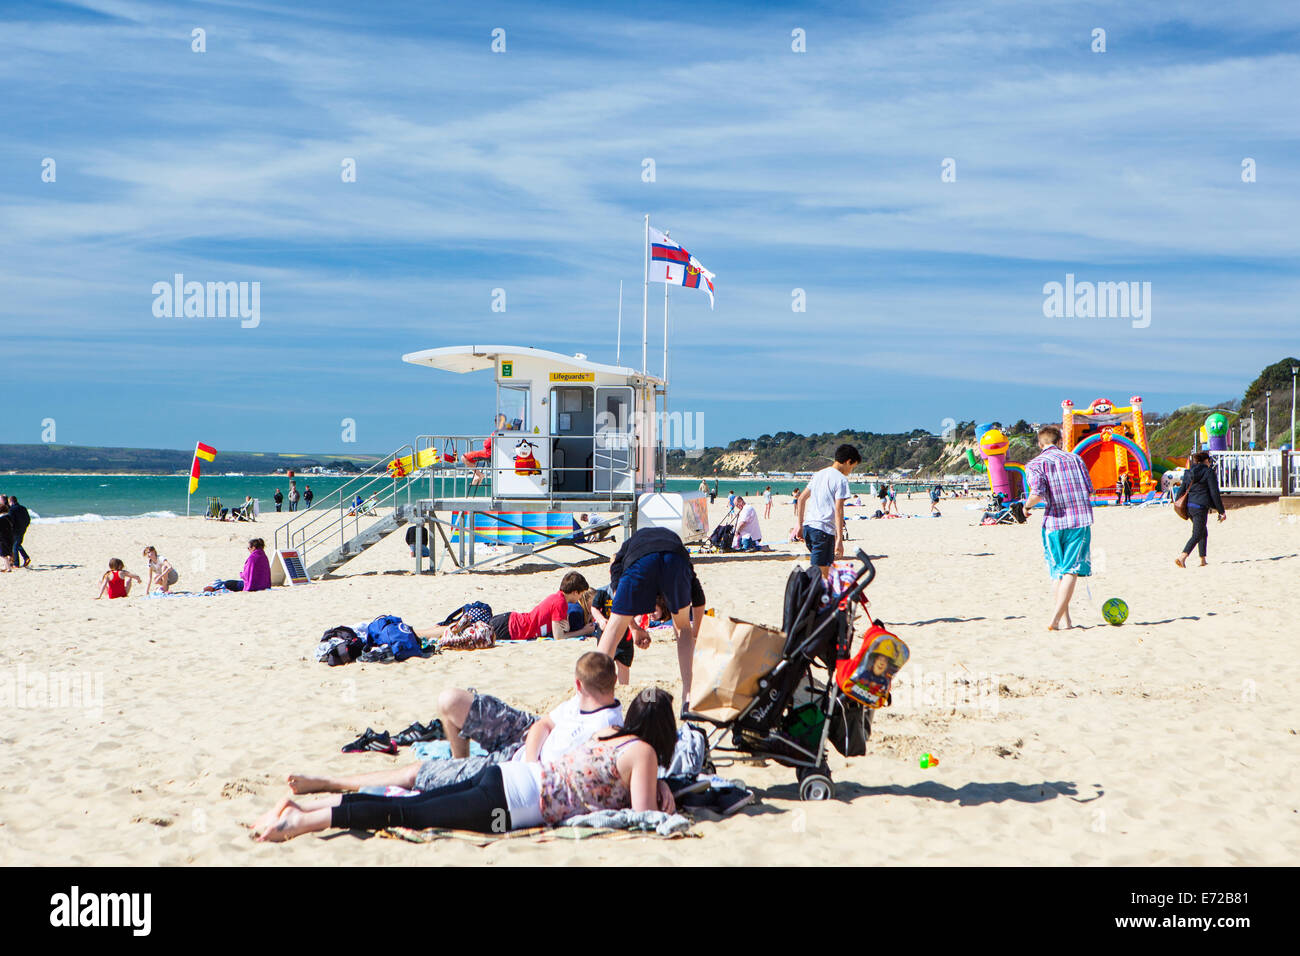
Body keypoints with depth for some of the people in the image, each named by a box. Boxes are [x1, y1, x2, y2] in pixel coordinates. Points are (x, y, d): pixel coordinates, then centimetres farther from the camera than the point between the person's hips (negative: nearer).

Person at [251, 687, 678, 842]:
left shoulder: (611, 733, 18)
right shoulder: (643, 752, -7)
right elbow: (642, 814, -12)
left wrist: (652, 788, 26)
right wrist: (659, 797, 7)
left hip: (506, 776, 7)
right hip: (509, 805, -7)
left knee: (402, 806, 5)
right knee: (406, 814, -10)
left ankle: (300, 805, 2)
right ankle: (300, 822, -13)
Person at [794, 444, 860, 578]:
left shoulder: (819, 474, 18)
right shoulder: (841, 479, -7)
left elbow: (802, 498, 21)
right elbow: (838, 510, -14)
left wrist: (799, 524, 25)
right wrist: (839, 540, -16)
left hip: (808, 527, 8)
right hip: (824, 529, -8)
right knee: (821, 574, -7)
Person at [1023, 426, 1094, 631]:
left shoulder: (1035, 464, 1)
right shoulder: (1074, 458, 10)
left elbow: (1037, 494, -15)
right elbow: (1089, 490, 9)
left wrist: (1027, 505, 5)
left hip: (1054, 522, -1)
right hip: (1081, 521, 1)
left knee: (1057, 572, 11)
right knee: (1071, 570, -2)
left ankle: (1065, 620, 10)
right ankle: (1055, 619, -13)